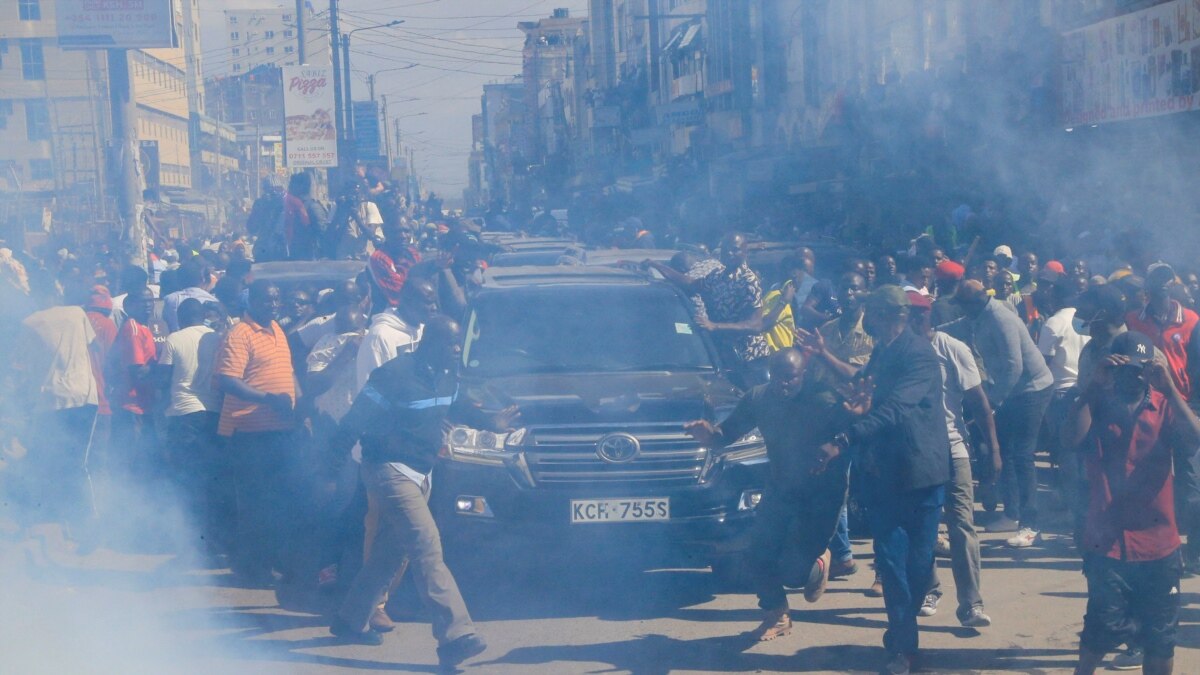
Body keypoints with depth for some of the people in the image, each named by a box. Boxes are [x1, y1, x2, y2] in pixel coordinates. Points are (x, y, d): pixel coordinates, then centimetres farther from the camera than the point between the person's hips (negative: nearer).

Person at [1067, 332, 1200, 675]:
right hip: (1108, 543, -2)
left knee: (1160, 640, 10)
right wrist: (1095, 384, -22)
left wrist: (1168, 386, -21)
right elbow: (1074, 435, -20)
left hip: (1158, 545, 2)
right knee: (1101, 633, -4)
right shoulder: (1097, 405, 1)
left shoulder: (1165, 406, 3)